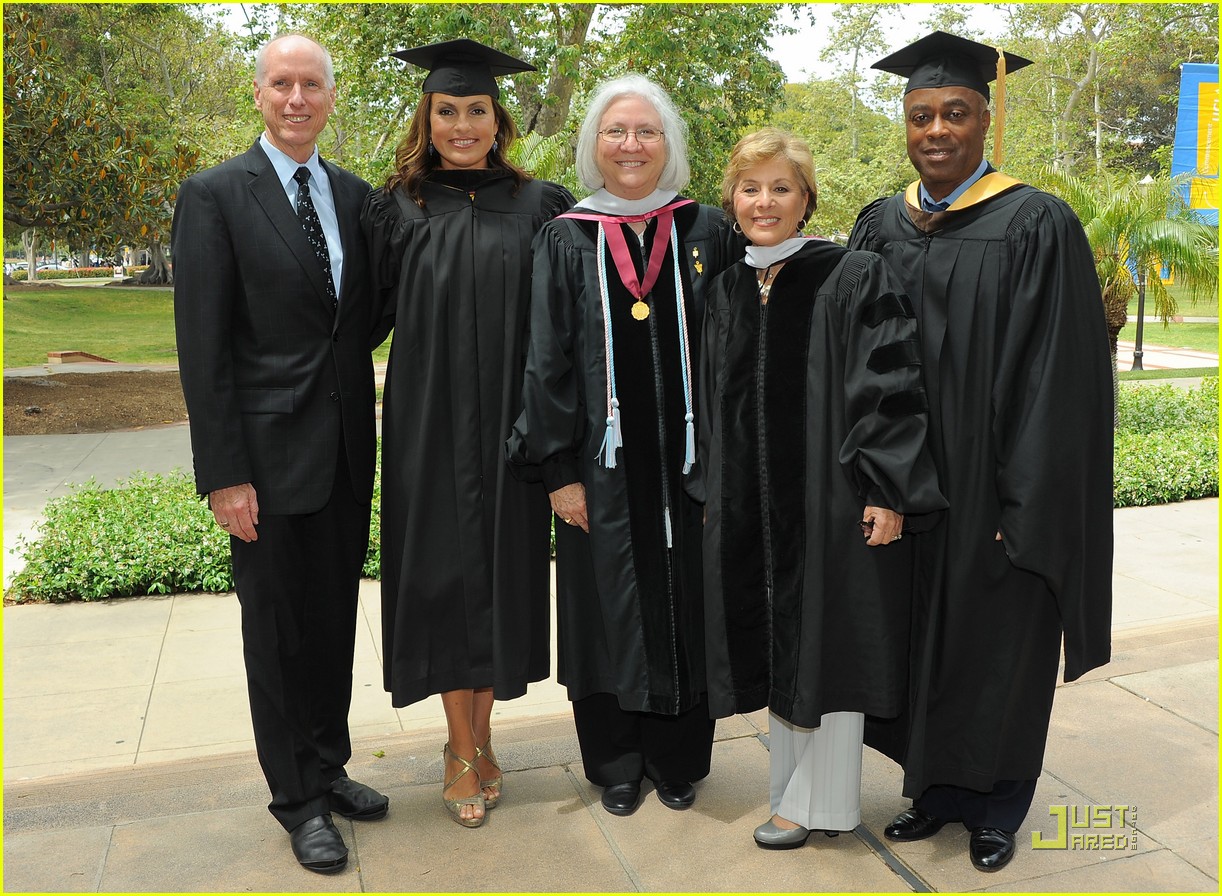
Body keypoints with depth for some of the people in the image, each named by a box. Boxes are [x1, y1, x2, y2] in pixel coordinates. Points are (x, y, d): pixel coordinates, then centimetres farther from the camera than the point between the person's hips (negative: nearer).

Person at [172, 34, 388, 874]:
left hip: (347, 451, 5)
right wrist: (224, 475, -14)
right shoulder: (215, 195, -7)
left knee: (335, 619, 16)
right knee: (278, 631, 9)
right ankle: (299, 798, 26)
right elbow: (203, 347, -11)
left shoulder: (356, 196, 8)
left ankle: (330, 767, 35)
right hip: (270, 454, -4)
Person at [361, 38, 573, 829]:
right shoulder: (397, 210, 5)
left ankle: (479, 734, 26)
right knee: (443, 576, 2)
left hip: (510, 423, 1)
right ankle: (463, 754, 16)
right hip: (429, 425, -1)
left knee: (503, 571, 7)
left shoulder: (540, 207, 6)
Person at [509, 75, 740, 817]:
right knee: (610, 610, 9)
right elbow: (547, 361, -1)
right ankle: (617, 764, 29)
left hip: (688, 464, 1)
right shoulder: (566, 242, 2)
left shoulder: (708, 234, 3)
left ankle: (678, 760, 30)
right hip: (604, 467, 0)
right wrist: (560, 470, -7)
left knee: (685, 608, 10)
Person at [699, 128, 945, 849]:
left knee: (827, 644, 4)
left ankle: (817, 802, 21)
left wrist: (887, 492, -18)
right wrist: (712, 495, 13)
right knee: (778, 647, 15)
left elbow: (891, 389, -13)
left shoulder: (854, 280, -8)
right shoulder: (727, 293, 10)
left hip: (832, 499, -6)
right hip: (752, 506, 6)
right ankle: (793, 784, 32)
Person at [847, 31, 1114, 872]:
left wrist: (1024, 501, -16)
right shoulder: (880, 227, 6)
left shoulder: (1037, 226, -8)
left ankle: (995, 807, 30)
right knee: (921, 636, 14)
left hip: (993, 486, -4)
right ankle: (935, 788, 33)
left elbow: (1059, 373, -12)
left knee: (998, 641, 9)